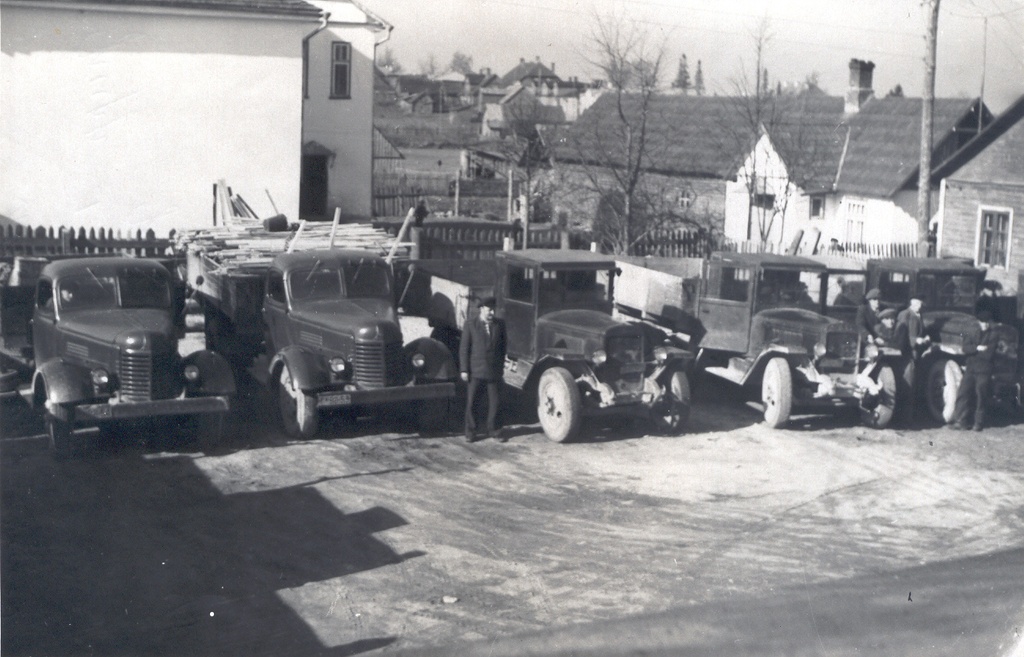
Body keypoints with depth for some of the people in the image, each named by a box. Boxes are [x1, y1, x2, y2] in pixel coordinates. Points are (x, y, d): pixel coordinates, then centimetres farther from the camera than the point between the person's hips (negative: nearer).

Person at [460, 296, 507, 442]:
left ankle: (491, 429, 17)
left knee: (493, 401, 4)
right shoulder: (470, 324, -3)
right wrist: (464, 370, -6)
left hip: (494, 370, 2)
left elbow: (503, 347, 11)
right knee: (471, 401, 1)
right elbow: (464, 348, -3)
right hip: (476, 370, -2)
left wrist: (501, 367, 8)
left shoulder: (499, 324, 4)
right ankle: (470, 431, 10)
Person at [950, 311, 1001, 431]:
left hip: (984, 371, -4)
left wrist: (972, 351, -5)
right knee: (962, 394, -4)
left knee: (980, 398, -1)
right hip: (970, 370, 4)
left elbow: (989, 355, -10)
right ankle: (960, 421, 0)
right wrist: (977, 348, -16)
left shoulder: (994, 335, 0)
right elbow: (966, 348, 1)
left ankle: (978, 423, 10)